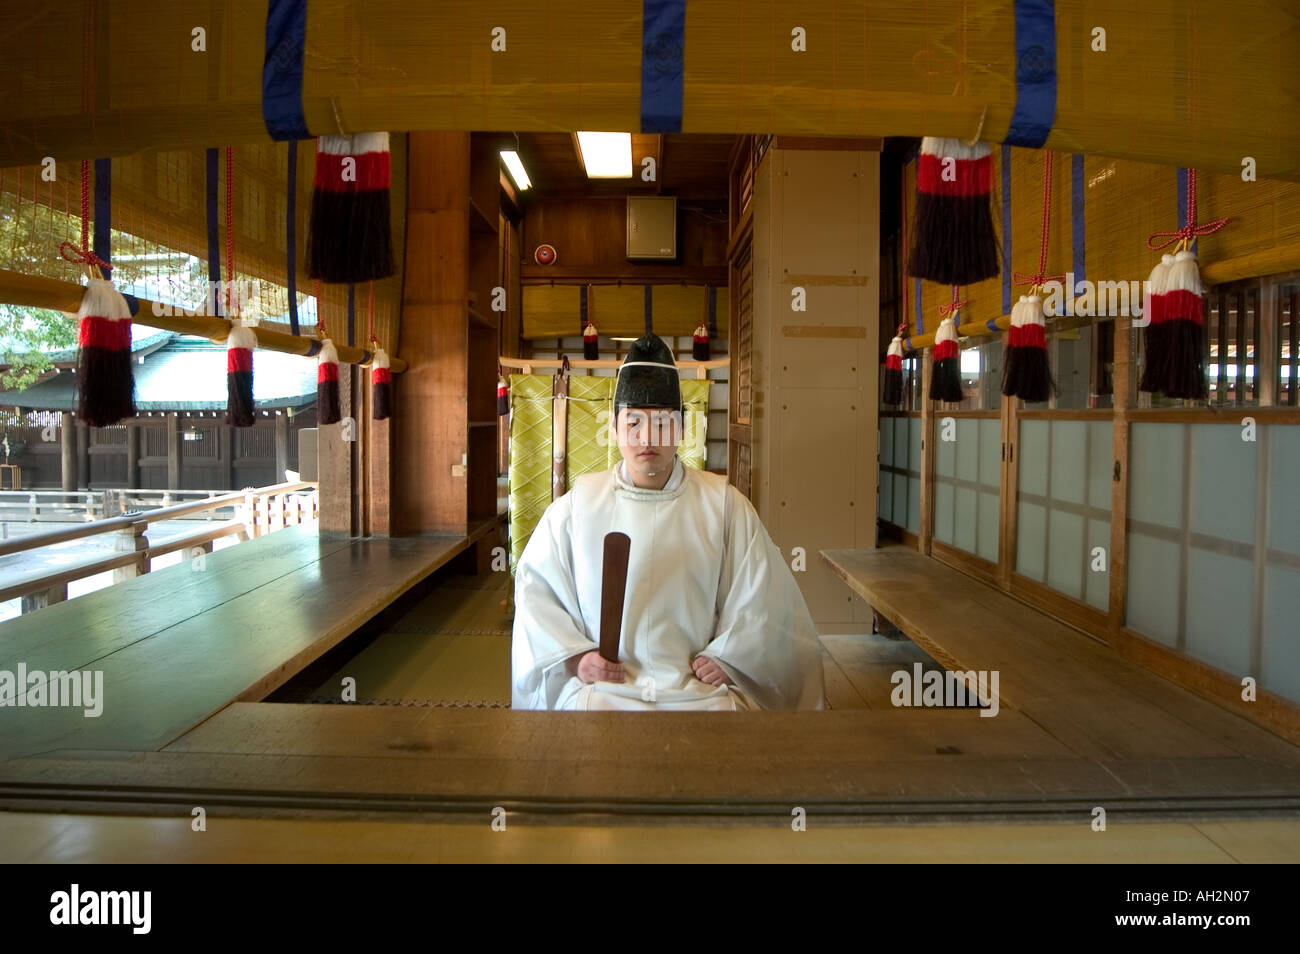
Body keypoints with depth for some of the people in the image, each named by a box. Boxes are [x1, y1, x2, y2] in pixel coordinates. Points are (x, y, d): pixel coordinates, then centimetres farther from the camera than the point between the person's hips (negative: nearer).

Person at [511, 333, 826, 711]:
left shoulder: (723, 503, 7)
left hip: (699, 688, 1)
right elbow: (534, 586, 9)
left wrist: (725, 657, -1)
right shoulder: (578, 504, 7)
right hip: (603, 686, -1)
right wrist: (575, 655, -2)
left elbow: (762, 596, 9)